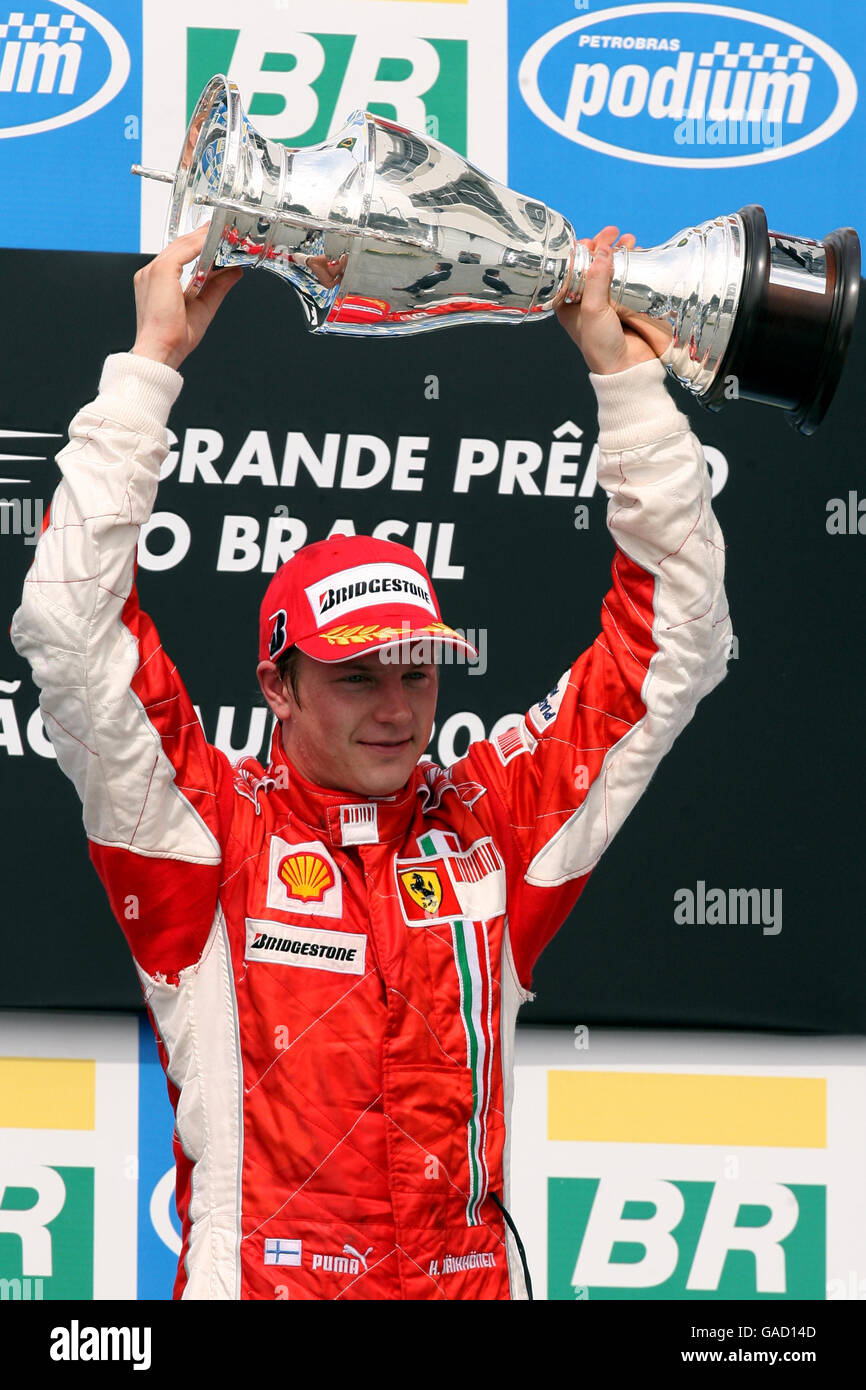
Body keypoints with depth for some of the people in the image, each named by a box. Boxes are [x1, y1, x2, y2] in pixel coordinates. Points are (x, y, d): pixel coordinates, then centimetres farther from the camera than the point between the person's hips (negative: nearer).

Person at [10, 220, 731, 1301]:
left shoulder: (492, 825, 12)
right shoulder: (211, 827, 6)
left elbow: (675, 644, 16)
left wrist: (622, 369, 13)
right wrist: (151, 362, 0)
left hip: (475, 1283, 3)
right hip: (253, 1284, -3)